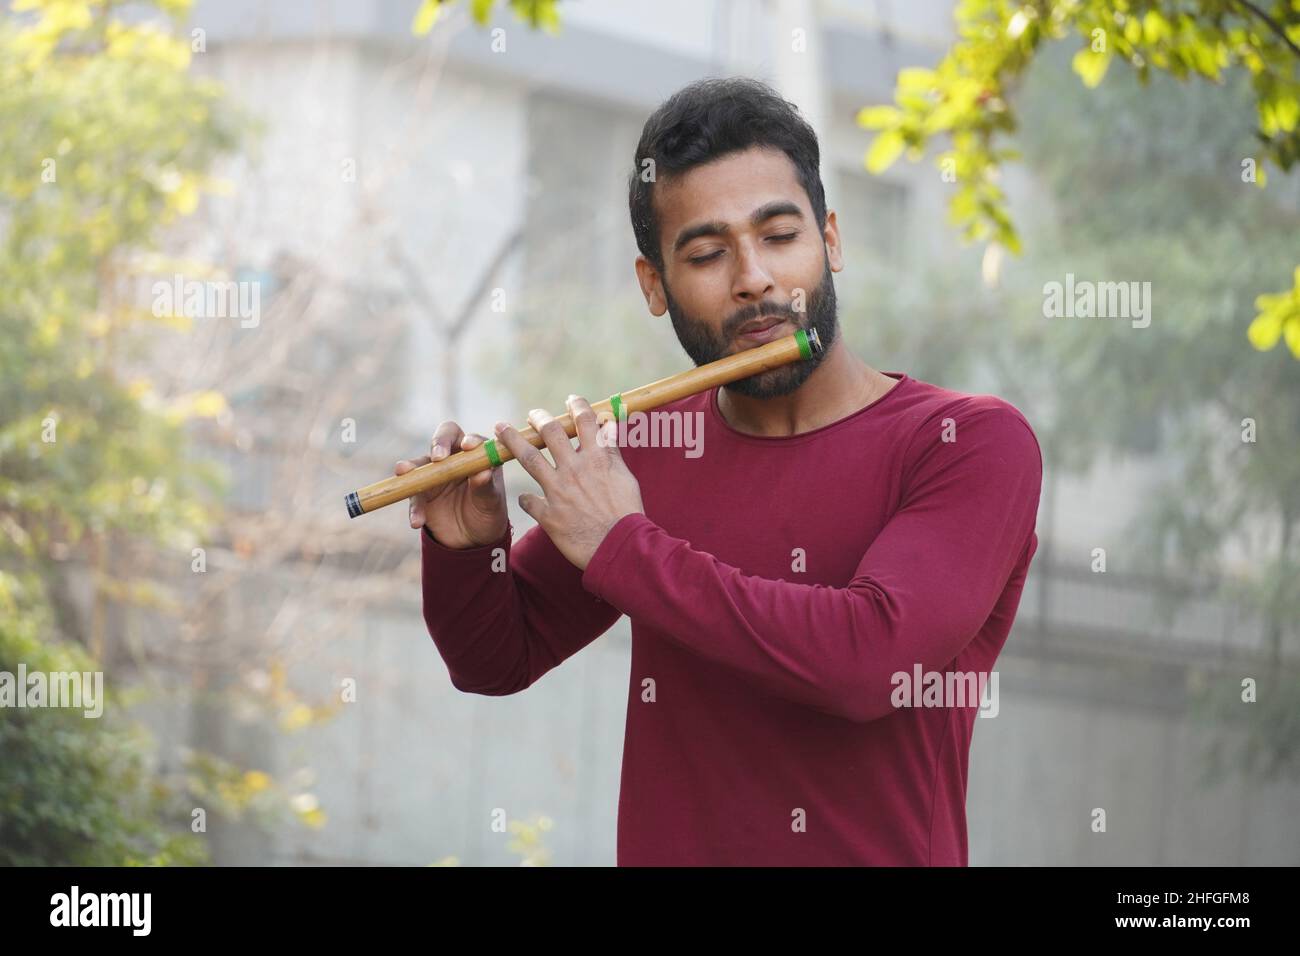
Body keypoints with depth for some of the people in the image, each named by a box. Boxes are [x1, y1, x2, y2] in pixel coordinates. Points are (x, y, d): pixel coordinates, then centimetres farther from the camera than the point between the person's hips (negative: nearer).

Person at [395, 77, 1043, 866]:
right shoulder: (646, 450, 8)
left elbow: (871, 660, -18)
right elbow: (496, 660, 18)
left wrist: (622, 547, -12)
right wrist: (467, 549, -2)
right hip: (668, 845, 3)